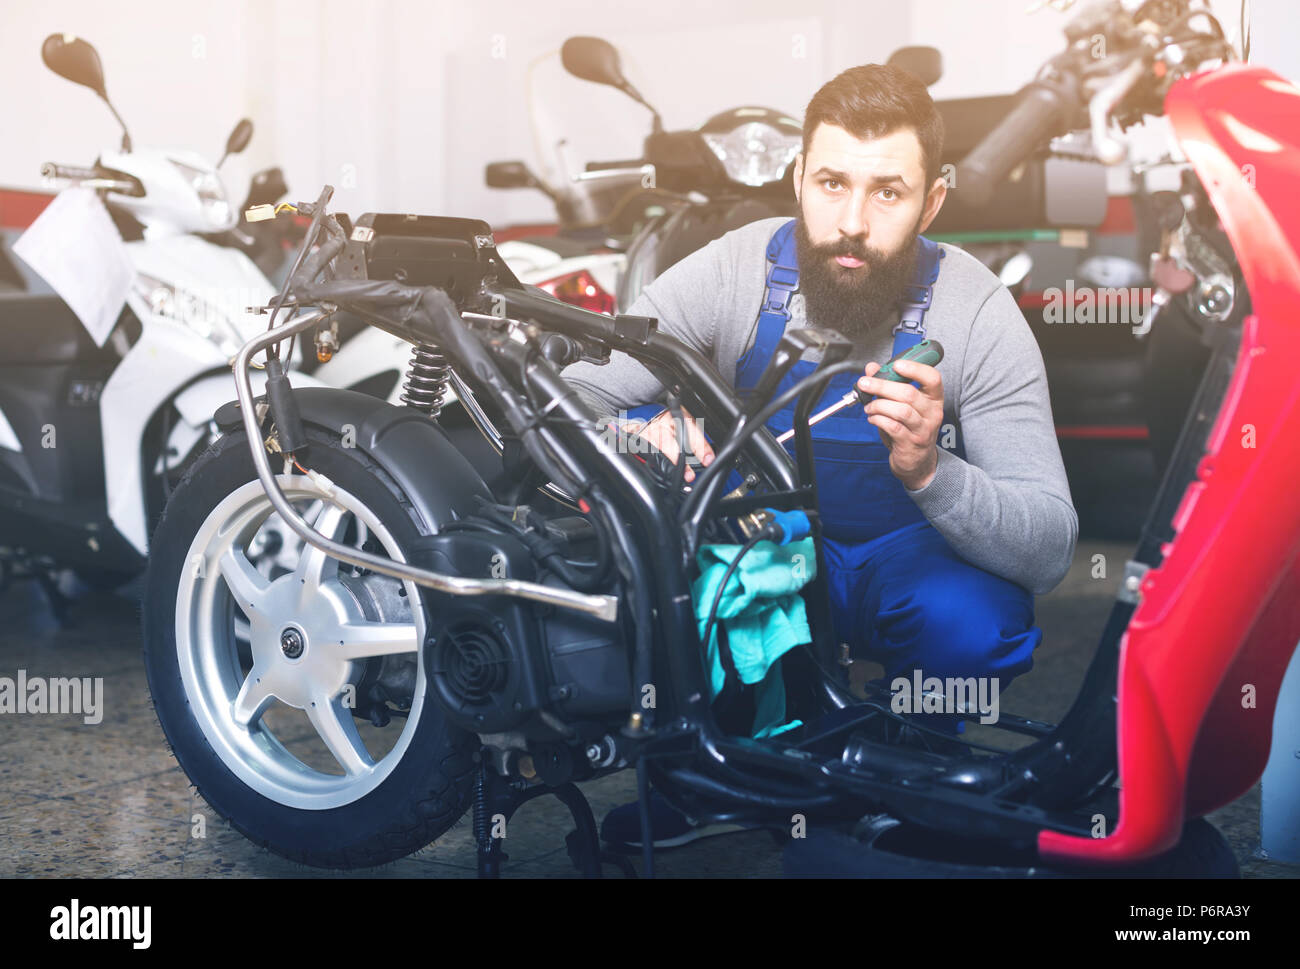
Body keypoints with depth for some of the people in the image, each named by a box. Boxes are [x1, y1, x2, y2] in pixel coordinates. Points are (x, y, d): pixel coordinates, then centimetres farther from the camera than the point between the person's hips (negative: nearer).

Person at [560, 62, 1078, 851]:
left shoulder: (977, 312, -22)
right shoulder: (734, 270, -18)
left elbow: (1051, 550, -26)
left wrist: (929, 471, -48)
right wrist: (638, 439, -42)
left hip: (912, 559, -1)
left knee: (974, 623, -35)